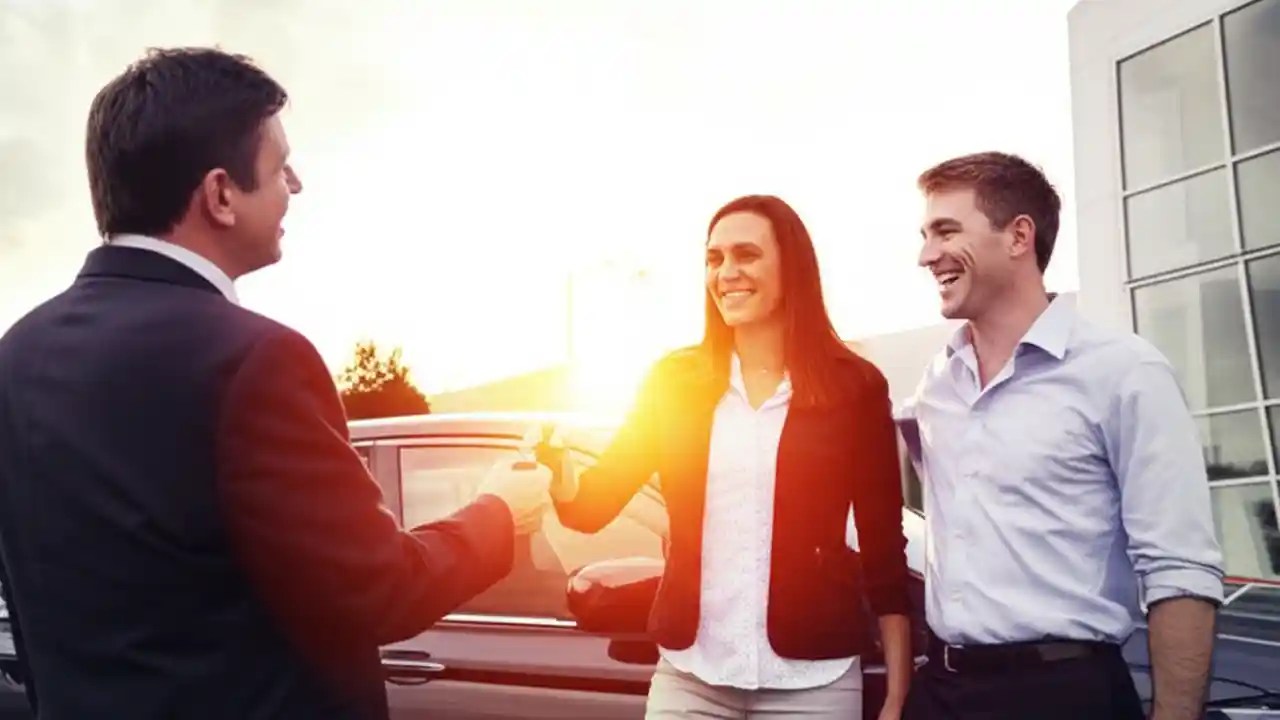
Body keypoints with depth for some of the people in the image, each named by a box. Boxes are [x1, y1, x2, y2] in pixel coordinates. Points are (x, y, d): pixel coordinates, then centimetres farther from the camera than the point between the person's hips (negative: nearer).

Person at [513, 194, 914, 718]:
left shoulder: (854, 385, -3)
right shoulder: (674, 380, 3)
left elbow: (884, 548, 1)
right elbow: (595, 505, 0)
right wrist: (557, 471, -22)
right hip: (688, 673, 2)